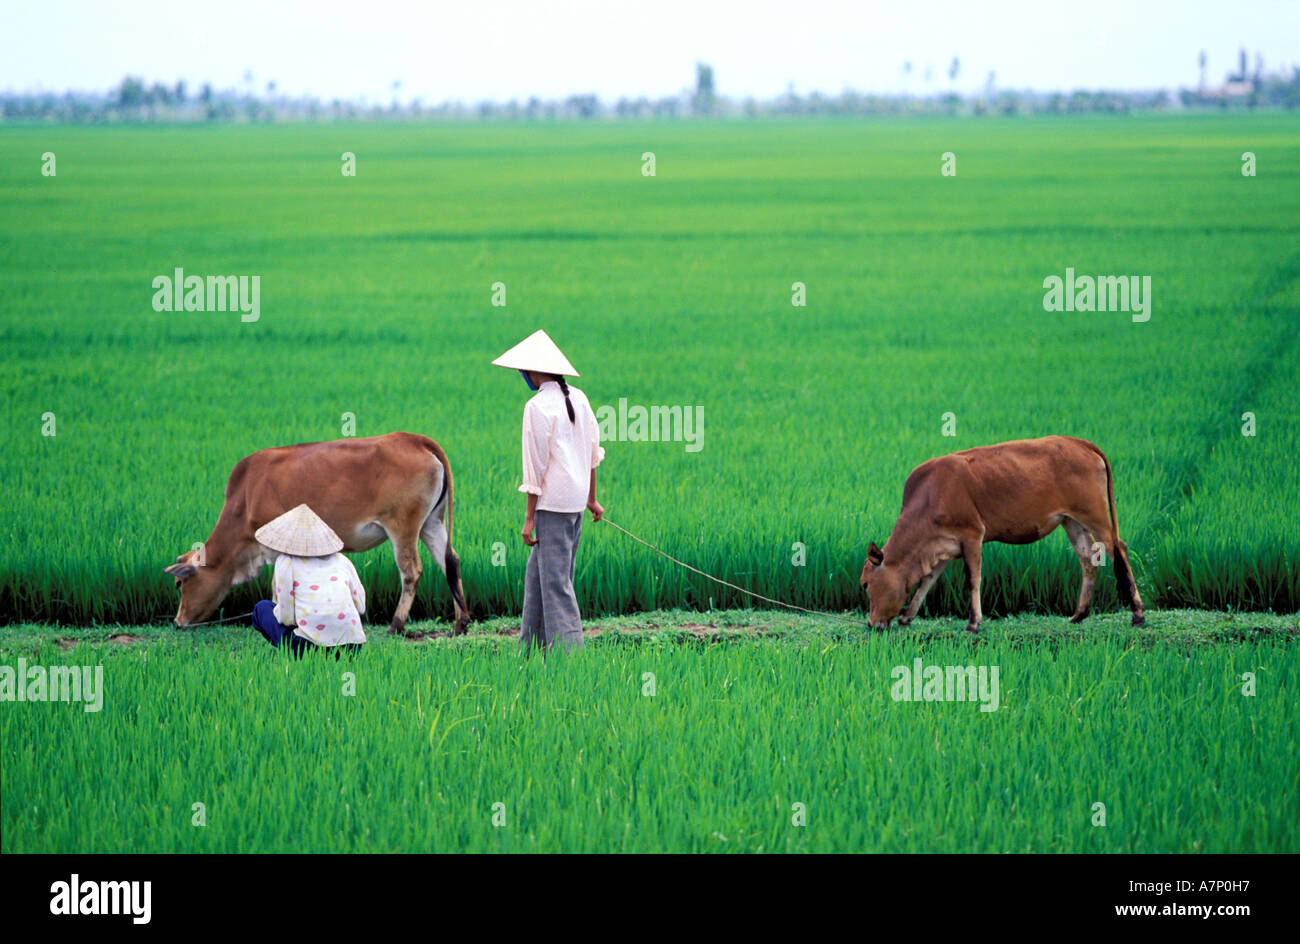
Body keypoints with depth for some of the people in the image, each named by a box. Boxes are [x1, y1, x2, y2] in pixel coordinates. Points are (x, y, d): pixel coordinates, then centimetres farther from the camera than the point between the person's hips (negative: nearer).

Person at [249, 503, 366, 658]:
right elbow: (361, 606, 18)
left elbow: (286, 617, -1)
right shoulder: (342, 561, 15)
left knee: (261, 608, 21)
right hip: (352, 649, 4)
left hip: (312, 646, -4)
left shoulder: (286, 561, 2)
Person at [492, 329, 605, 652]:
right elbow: (593, 452, 17)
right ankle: (531, 645, 21)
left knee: (555, 580, -6)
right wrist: (592, 498, 27)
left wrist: (529, 516, -9)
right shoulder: (578, 398, 10)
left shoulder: (538, 407, -13)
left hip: (552, 503, -8)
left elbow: (535, 466, -13)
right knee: (536, 573, 17)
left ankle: (568, 648, -10)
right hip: (576, 499, 8)